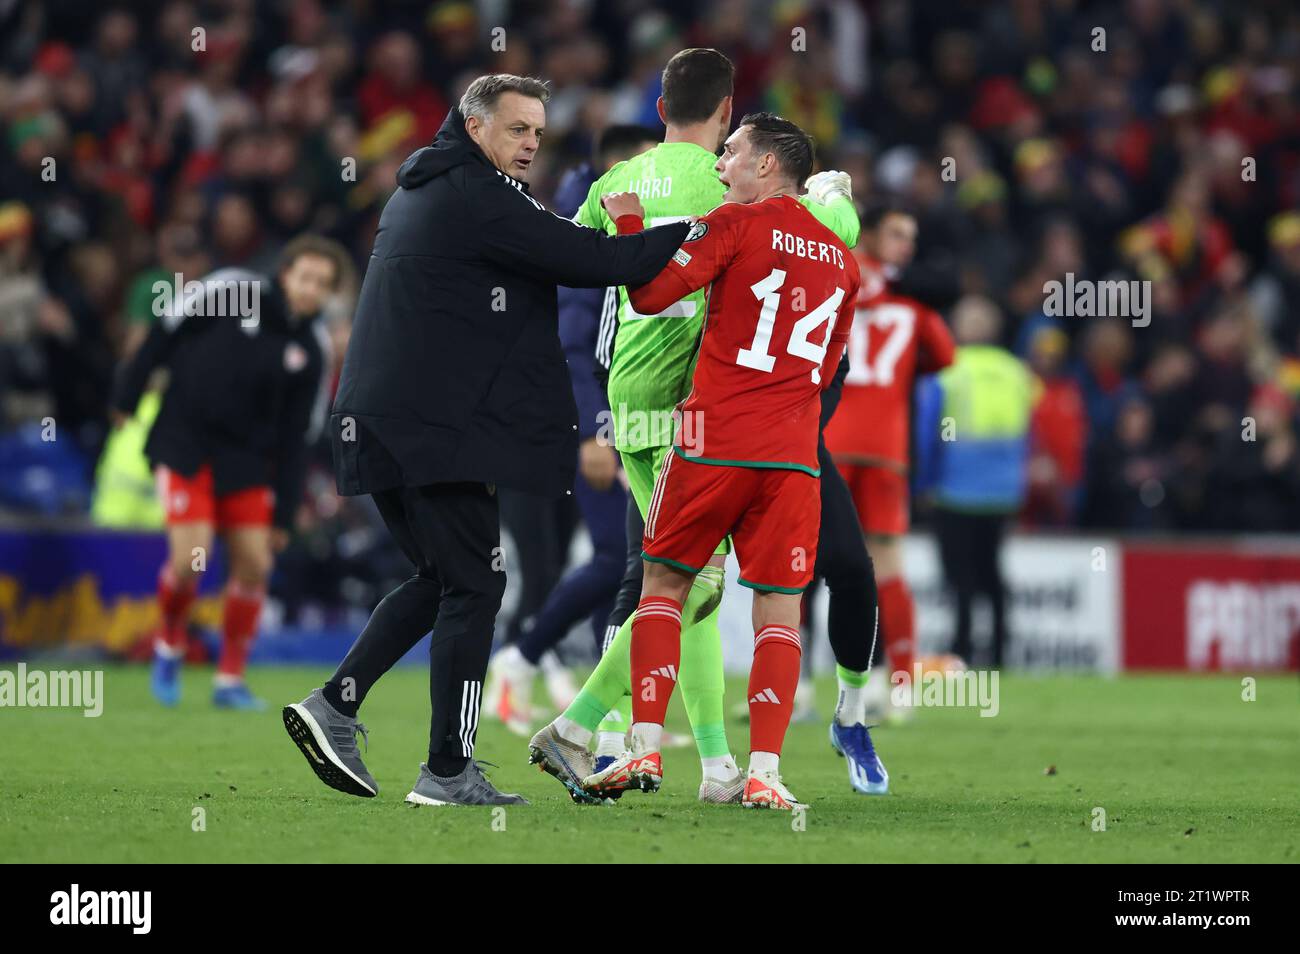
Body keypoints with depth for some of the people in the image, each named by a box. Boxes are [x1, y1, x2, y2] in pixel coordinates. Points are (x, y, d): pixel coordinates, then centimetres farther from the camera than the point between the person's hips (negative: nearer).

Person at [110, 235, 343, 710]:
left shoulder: (312, 351, 0)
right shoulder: (233, 289, -10)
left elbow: (294, 439, 4)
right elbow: (164, 333, -1)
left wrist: (283, 514, 2)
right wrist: (127, 397, -1)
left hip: (246, 458, 4)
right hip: (184, 444, -4)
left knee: (254, 564, -3)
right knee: (190, 560, -16)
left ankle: (230, 679, 13)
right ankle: (169, 644, 14)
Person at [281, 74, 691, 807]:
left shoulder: (421, 190, 20)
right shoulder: (478, 196, -11)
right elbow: (592, 261, -16)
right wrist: (692, 233, -9)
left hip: (385, 420, 9)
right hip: (439, 425, -9)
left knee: (442, 577, 19)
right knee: (473, 585, -2)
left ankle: (335, 707, 9)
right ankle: (449, 772, -2)